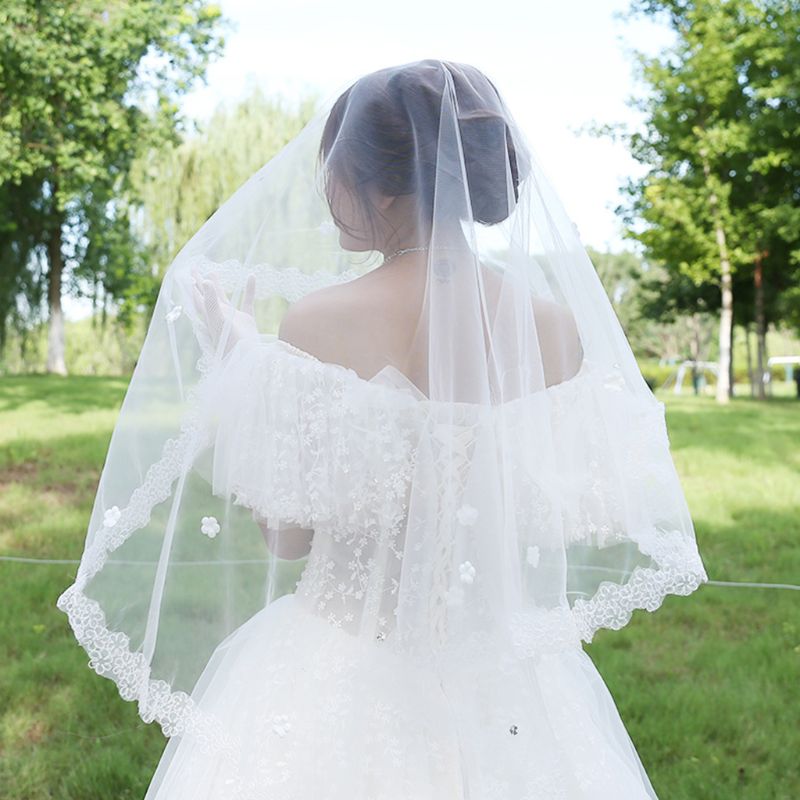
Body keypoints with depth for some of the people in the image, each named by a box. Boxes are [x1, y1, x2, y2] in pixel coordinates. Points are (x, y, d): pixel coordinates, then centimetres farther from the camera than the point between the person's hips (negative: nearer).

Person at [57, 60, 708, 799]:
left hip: (341, 673, -2)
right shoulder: (554, 323, -9)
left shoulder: (315, 321, -18)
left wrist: (231, 356, -2)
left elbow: (285, 536, -10)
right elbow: (574, 512, 1)